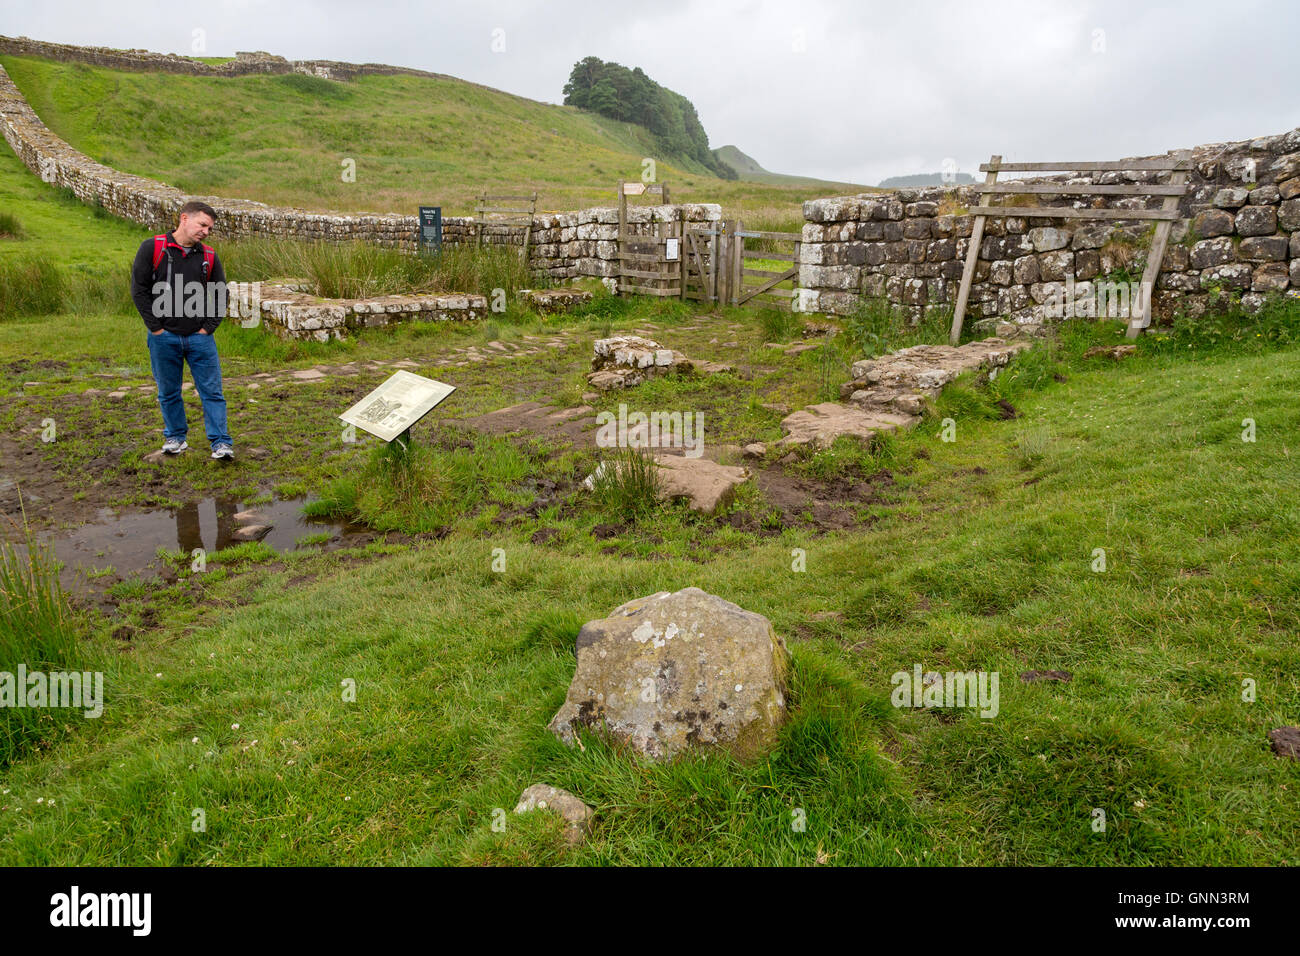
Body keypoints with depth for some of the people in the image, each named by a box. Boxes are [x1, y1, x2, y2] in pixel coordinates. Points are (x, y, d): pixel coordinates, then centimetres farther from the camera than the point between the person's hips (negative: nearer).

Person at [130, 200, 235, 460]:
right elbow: (139, 289, -3)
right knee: (169, 392, 11)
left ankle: (221, 443, 3)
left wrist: (209, 327, 1)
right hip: (164, 338, -1)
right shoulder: (152, 248, -1)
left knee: (212, 391, -1)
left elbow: (221, 295, 12)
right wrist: (156, 327, -7)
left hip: (200, 338, 1)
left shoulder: (209, 257, 7)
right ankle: (175, 437, 26)